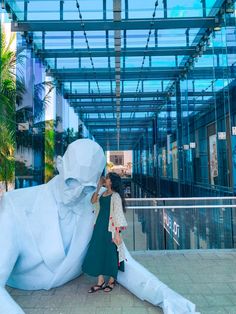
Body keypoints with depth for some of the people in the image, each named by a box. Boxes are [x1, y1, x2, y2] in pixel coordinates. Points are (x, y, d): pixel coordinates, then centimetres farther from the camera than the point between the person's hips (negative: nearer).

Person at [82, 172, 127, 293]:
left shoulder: (115, 196, -16)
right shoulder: (103, 193, 8)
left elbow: (118, 214, -17)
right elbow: (93, 201, 17)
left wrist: (117, 233, -18)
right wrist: (98, 188, 6)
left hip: (110, 228, -8)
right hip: (99, 226, 8)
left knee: (110, 254, 8)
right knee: (97, 252, 10)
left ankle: (112, 281, 29)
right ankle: (100, 282, 23)